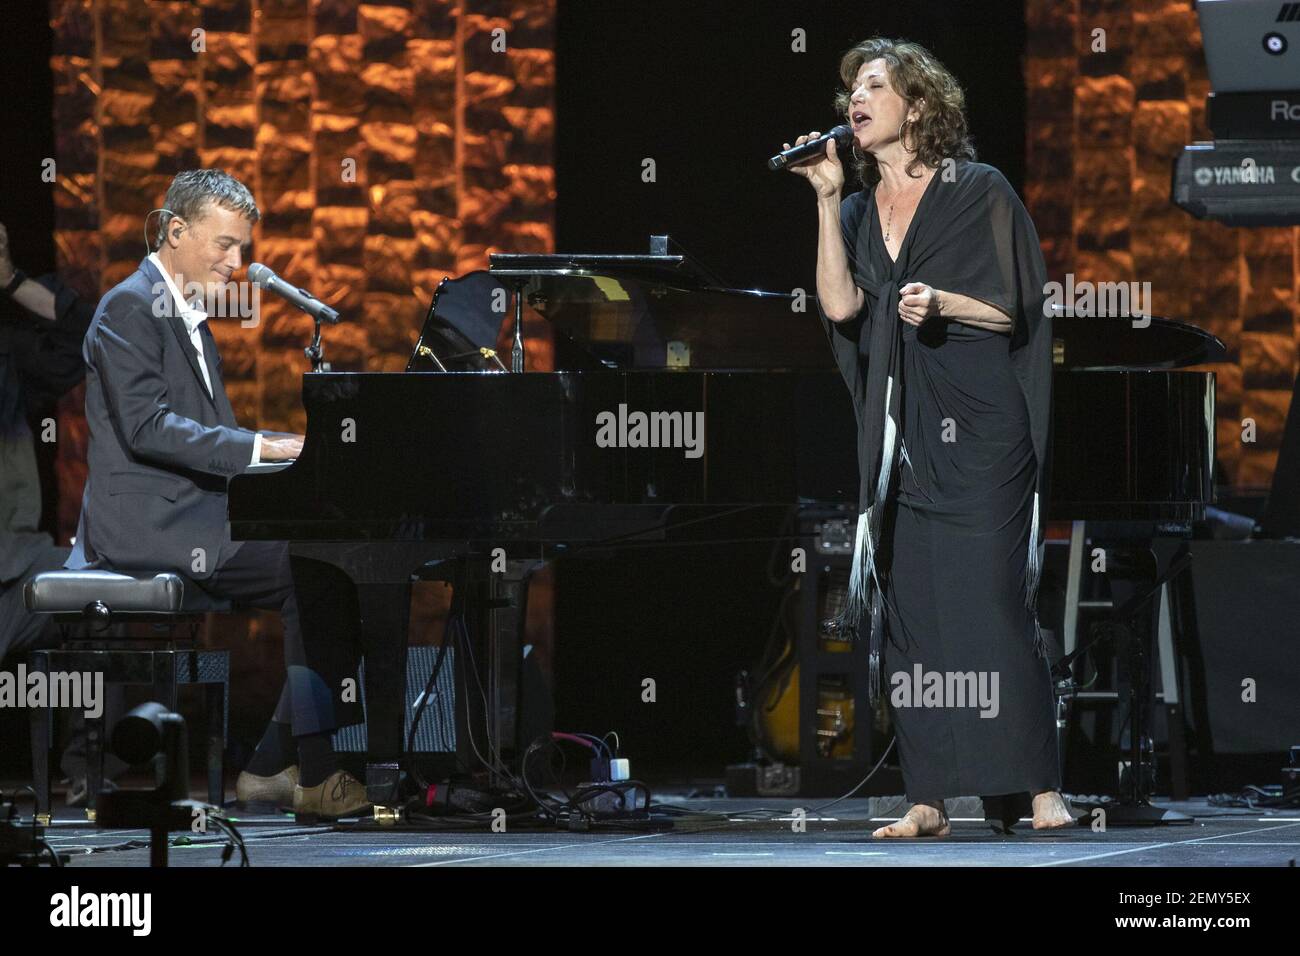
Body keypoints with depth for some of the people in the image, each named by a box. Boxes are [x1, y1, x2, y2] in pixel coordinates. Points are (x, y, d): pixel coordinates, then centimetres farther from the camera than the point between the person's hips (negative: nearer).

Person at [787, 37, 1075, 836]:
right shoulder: (859, 214, 15)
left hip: (980, 432, -5)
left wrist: (940, 303, -20)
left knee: (993, 605, -11)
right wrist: (826, 197, -3)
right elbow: (841, 305, -2)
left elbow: (1014, 309, -2)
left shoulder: (979, 192, 0)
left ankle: (1039, 790, -9)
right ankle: (930, 801, 1)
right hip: (901, 438, 5)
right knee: (909, 617, 0)